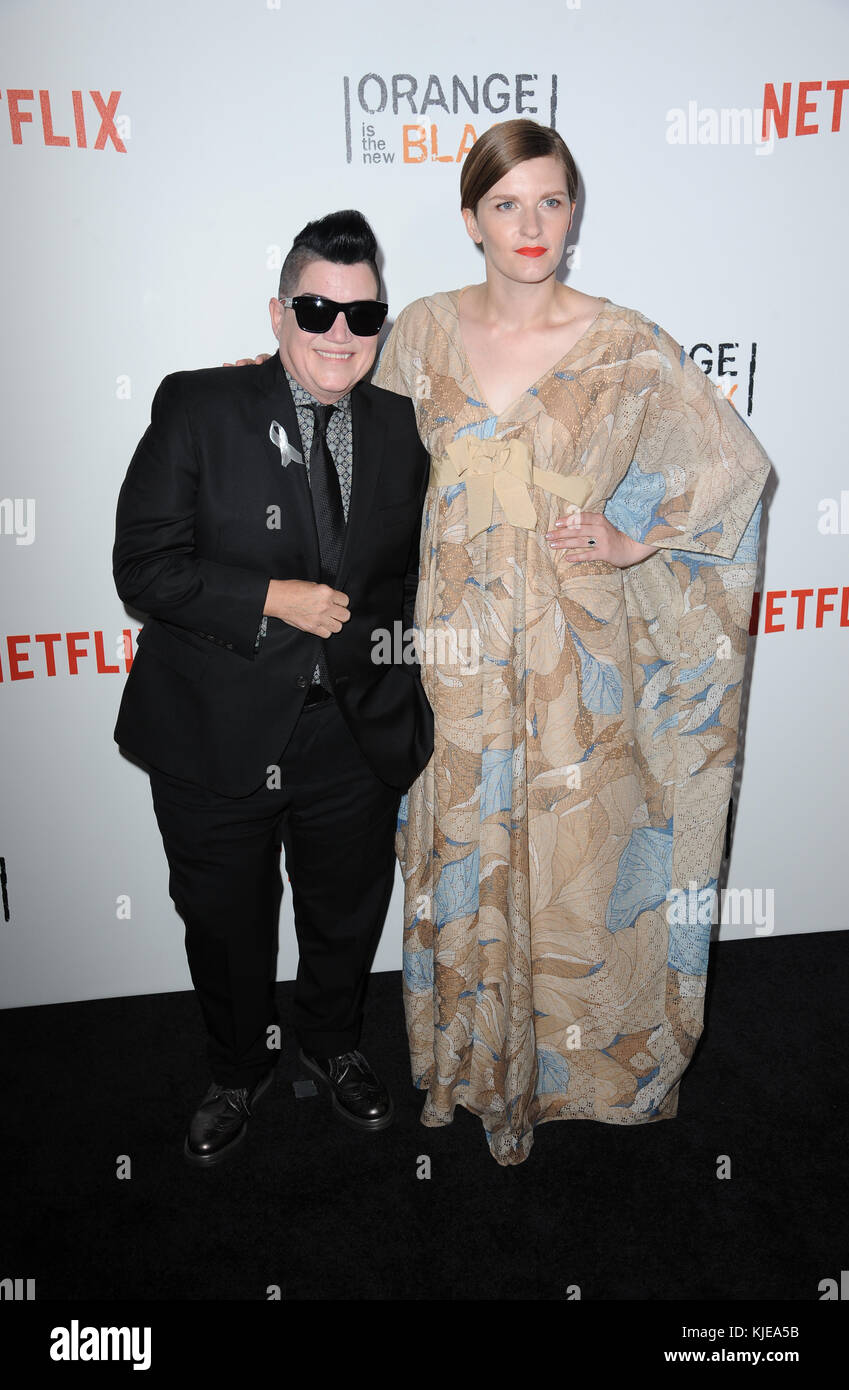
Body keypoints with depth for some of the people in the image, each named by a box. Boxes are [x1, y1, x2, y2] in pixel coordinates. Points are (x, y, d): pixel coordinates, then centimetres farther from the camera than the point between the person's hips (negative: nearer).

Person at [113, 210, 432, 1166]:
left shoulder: (401, 427, 2)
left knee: (347, 918, 21)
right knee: (224, 926, 17)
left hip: (356, 736, 3)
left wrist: (376, 618, -2)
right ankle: (238, 1071, 47)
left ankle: (332, 1045, 53)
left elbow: (419, 570, 14)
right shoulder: (197, 408, -8)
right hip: (217, 738, -2)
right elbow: (143, 565, -13)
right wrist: (272, 600, -21)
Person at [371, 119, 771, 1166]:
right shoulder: (422, 332, 2)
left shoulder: (627, 346, -5)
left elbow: (738, 464, 0)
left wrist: (636, 541, -6)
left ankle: (570, 1054, 35)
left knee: (573, 854, 9)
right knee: (467, 854, 13)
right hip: (457, 650, 2)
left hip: (577, 654, -2)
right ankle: (479, 1064, 36)